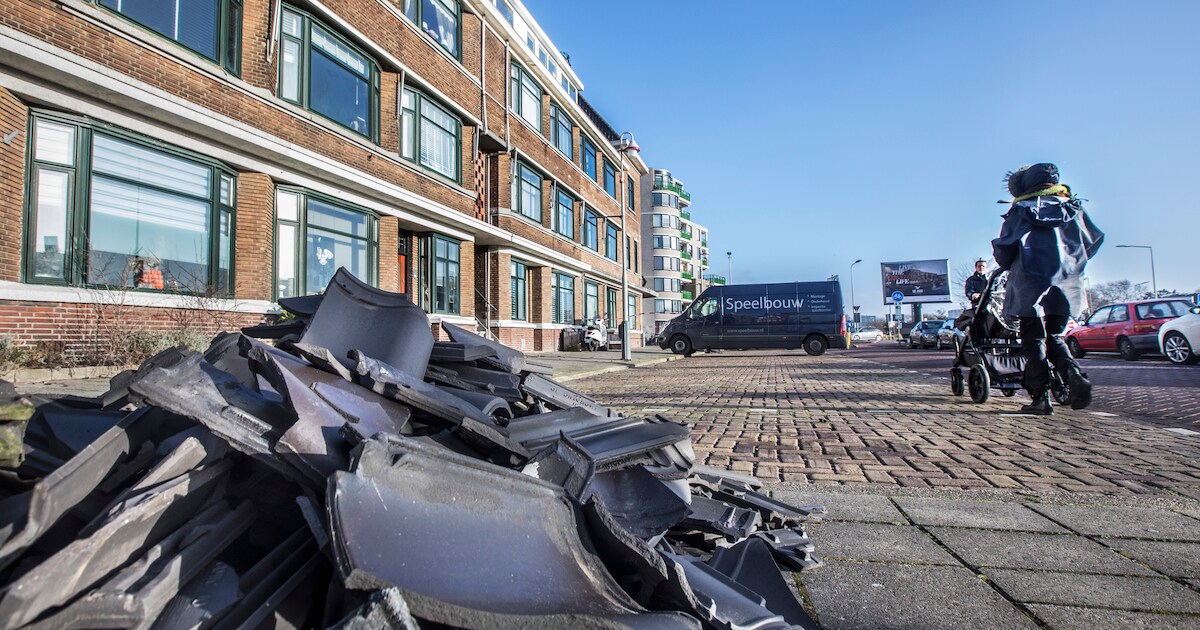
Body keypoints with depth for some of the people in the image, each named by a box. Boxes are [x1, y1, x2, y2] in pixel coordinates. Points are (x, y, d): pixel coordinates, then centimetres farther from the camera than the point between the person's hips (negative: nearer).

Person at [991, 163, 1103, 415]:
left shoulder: (1020, 210, 4)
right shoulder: (1072, 206, 14)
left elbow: (1003, 249, -2)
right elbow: (1094, 240, 14)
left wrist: (1008, 266, 18)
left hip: (1031, 283, -4)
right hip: (1067, 285, 4)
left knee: (1034, 339, 0)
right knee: (1054, 336, 16)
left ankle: (1041, 396, -5)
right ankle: (1074, 375, -10)